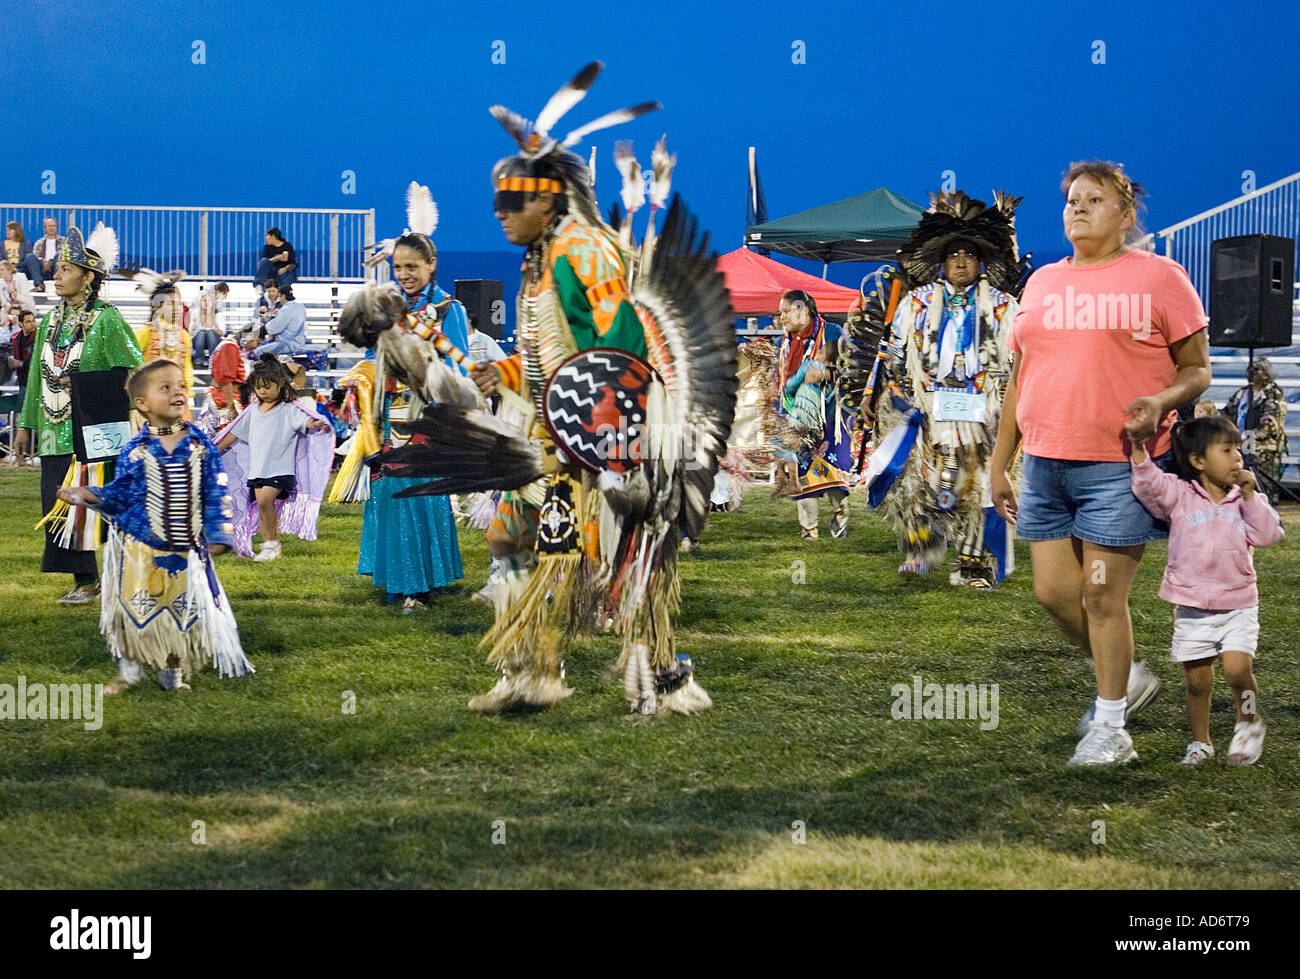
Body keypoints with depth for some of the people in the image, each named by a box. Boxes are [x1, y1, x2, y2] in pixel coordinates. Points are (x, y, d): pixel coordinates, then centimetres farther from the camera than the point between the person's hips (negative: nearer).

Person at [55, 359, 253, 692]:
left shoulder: (201, 446, -1)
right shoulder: (136, 451, -5)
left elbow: (216, 494, 1)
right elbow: (121, 494, 1)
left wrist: (218, 534, -3)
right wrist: (90, 495, -10)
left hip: (187, 550, 2)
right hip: (140, 548, -2)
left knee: (183, 611, 8)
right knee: (135, 609, -1)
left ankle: (173, 671, 25)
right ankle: (129, 668, 18)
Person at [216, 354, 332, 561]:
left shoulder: (289, 409, -5)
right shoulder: (253, 410, 12)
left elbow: (306, 420, -20)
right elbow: (234, 433, 20)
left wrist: (316, 424, -43)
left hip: (280, 468, -6)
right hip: (257, 468, 6)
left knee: (265, 499, -22)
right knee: (261, 508, 5)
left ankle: (273, 542, -7)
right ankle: (268, 547, 15)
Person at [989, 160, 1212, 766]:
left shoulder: (1157, 277, -1)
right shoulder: (1042, 283, 15)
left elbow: (1197, 368, 0)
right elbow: (1019, 378, 20)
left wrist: (1160, 401, -21)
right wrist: (999, 462, 17)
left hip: (1119, 466, -6)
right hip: (1045, 465, 6)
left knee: (1102, 596, -3)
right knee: (1053, 592, 6)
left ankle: (1110, 727, 10)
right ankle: (1128, 679, 29)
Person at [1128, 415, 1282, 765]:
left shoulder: (1246, 499, 6)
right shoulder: (1180, 496, -1)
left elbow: (1267, 534, -6)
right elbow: (1148, 485, -16)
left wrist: (1250, 496, -12)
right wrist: (1139, 449, -29)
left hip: (1238, 607, 0)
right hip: (1192, 608, 0)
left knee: (1237, 669, -16)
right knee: (1197, 680, 5)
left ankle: (1249, 722, 11)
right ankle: (1200, 742, 23)